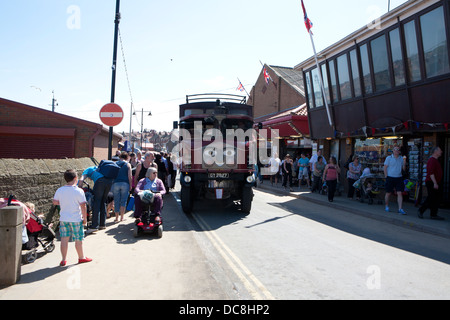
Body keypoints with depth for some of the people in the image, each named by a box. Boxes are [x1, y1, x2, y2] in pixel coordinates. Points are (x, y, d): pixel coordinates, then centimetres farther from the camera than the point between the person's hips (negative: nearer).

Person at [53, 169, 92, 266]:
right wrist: (85, 218, -4)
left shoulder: (59, 190, -1)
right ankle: (81, 257, 23)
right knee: (78, 239, 9)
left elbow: (55, 202, 10)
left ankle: (63, 259, 18)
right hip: (76, 219, -4)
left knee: (64, 239, 11)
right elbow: (83, 206, -14)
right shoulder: (79, 191, -15)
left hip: (63, 219, 4)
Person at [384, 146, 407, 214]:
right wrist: (386, 177, -6)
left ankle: (400, 209, -4)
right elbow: (385, 168, 0)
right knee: (388, 193, 7)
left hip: (399, 178, 2)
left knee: (400, 193, -5)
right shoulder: (389, 158, 1)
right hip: (390, 178, -2)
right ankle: (386, 207, 23)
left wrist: (404, 162, -8)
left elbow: (404, 169, 8)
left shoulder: (401, 159, 9)